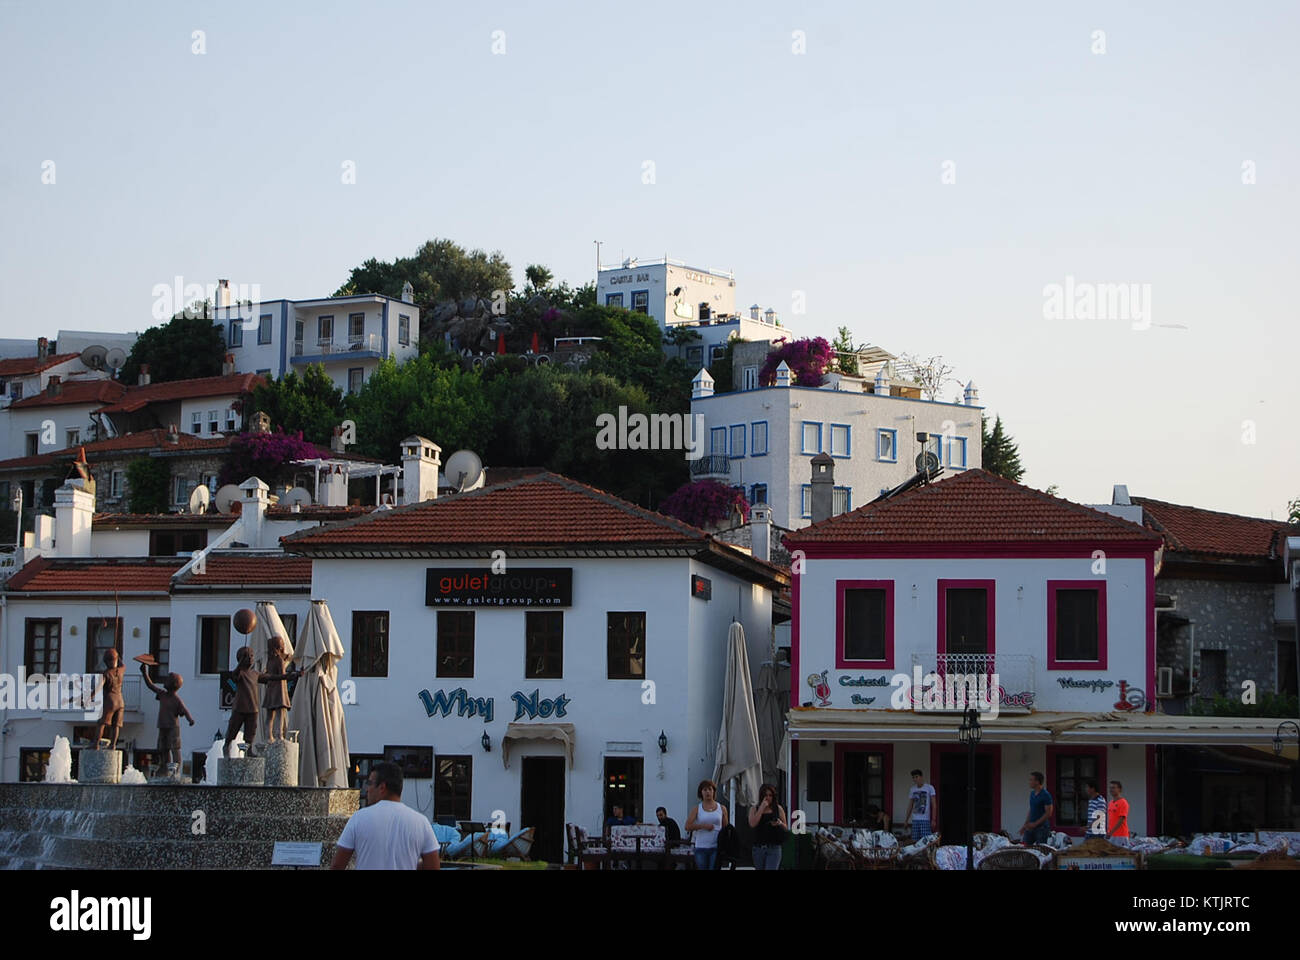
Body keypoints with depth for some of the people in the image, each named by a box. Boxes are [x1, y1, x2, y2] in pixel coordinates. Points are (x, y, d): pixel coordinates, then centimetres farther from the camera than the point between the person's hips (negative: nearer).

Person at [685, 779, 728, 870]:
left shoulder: (722, 809, 8)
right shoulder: (697, 809, 6)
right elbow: (687, 826, -3)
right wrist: (703, 826, -15)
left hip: (716, 847, -1)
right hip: (701, 847, 1)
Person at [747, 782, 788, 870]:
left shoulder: (778, 809, 7)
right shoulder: (754, 809, 7)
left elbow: (786, 827, 11)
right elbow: (752, 824, -11)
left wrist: (780, 823, -12)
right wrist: (762, 808, -8)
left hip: (774, 847, -2)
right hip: (759, 848, 2)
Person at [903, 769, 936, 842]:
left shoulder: (929, 788, -1)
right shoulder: (912, 790, 13)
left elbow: (933, 805, -2)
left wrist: (933, 819, -9)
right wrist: (906, 820, 15)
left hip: (925, 819, -4)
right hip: (915, 819, 4)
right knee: (914, 841, 1)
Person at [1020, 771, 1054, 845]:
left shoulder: (1046, 795, -14)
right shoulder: (1032, 793, 12)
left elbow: (1048, 813, -17)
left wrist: (1035, 824, -18)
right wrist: (1025, 825, 16)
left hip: (1041, 827, -8)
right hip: (1031, 827, 8)